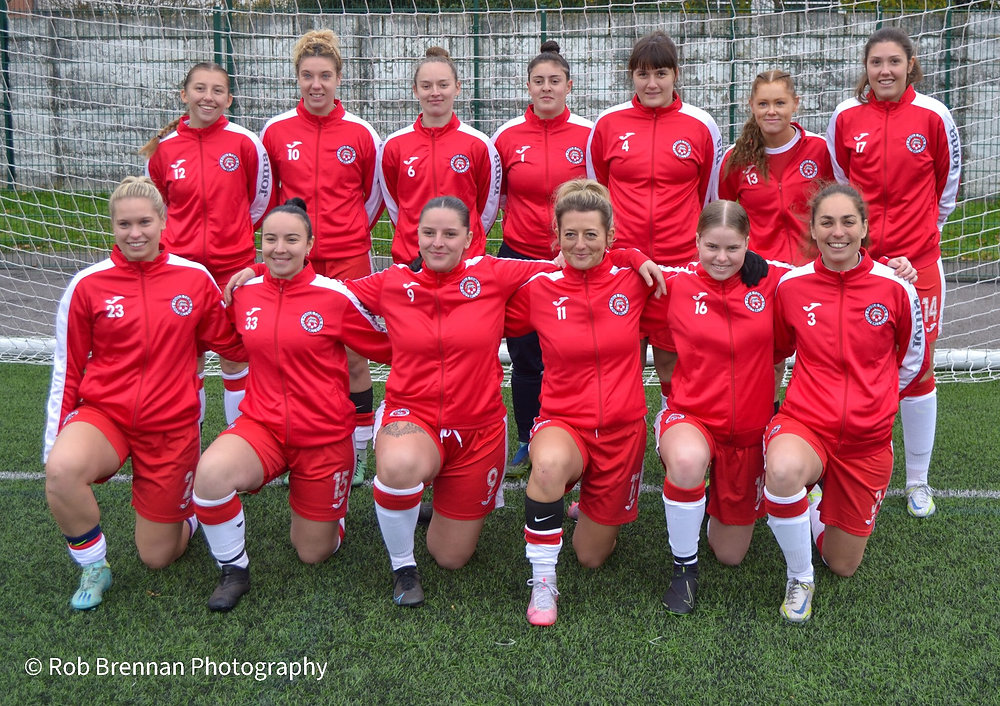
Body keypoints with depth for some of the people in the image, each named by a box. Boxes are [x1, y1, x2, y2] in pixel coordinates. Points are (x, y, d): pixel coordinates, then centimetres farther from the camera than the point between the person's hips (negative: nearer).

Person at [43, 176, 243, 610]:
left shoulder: (195, 278, -3)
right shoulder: (87, 285, -4)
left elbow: (234, 346, 5)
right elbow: (67, 370, 3)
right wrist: (54, 441, 2)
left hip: (172, 426, 0)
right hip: (104, 415, 0)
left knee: (158, 558, 5)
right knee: (61, 470, -35)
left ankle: (190, 506, 40)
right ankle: (93, 567, -8)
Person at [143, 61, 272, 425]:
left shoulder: (245, 142, -5)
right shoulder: (164, 147, 0)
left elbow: (259, 199, 7)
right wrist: (182, 238, 11)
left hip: (233, 265, -1)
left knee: (233, 355, 6)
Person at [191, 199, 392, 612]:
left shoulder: (335, 297, -11)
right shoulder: (243, 293, 1)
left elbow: (389, 347, -1)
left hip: (324, 436, -2)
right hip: (262, 426, 2)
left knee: (314, 554, 8)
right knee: (210, 473, -32)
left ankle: (329, 513, 44)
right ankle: (234, 571, -6)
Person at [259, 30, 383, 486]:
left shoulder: (361, 134, 1)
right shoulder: (275, 132, 2)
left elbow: (375, 193, 13)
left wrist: (350, 232, 11)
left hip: (349, 259, -1)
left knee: (353, 358, 1)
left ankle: (359, 452, 15)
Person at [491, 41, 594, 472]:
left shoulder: (588, 135, -1)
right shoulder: (507, 136, 2)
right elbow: (493, 195, 14)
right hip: (519, 256, 1)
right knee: (524, 358, 8)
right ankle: (526, 441, 23)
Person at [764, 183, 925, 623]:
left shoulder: (896, 288, -6)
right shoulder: (791, 285, -5)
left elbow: (913, 362, 10)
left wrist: (871, 398, 13)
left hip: (867, 439, 1)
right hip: (804, 424, -1)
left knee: (843, 566, 9)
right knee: (784, 469, -40)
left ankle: (816, 500, 41)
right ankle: (799, 579, -13)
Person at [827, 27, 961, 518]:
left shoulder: (932, 116, -2)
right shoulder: (845, 117, 1)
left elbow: (948, 178, 13)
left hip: (917, 259, 0)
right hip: (857, 258, 1)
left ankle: (918, 481, 19)